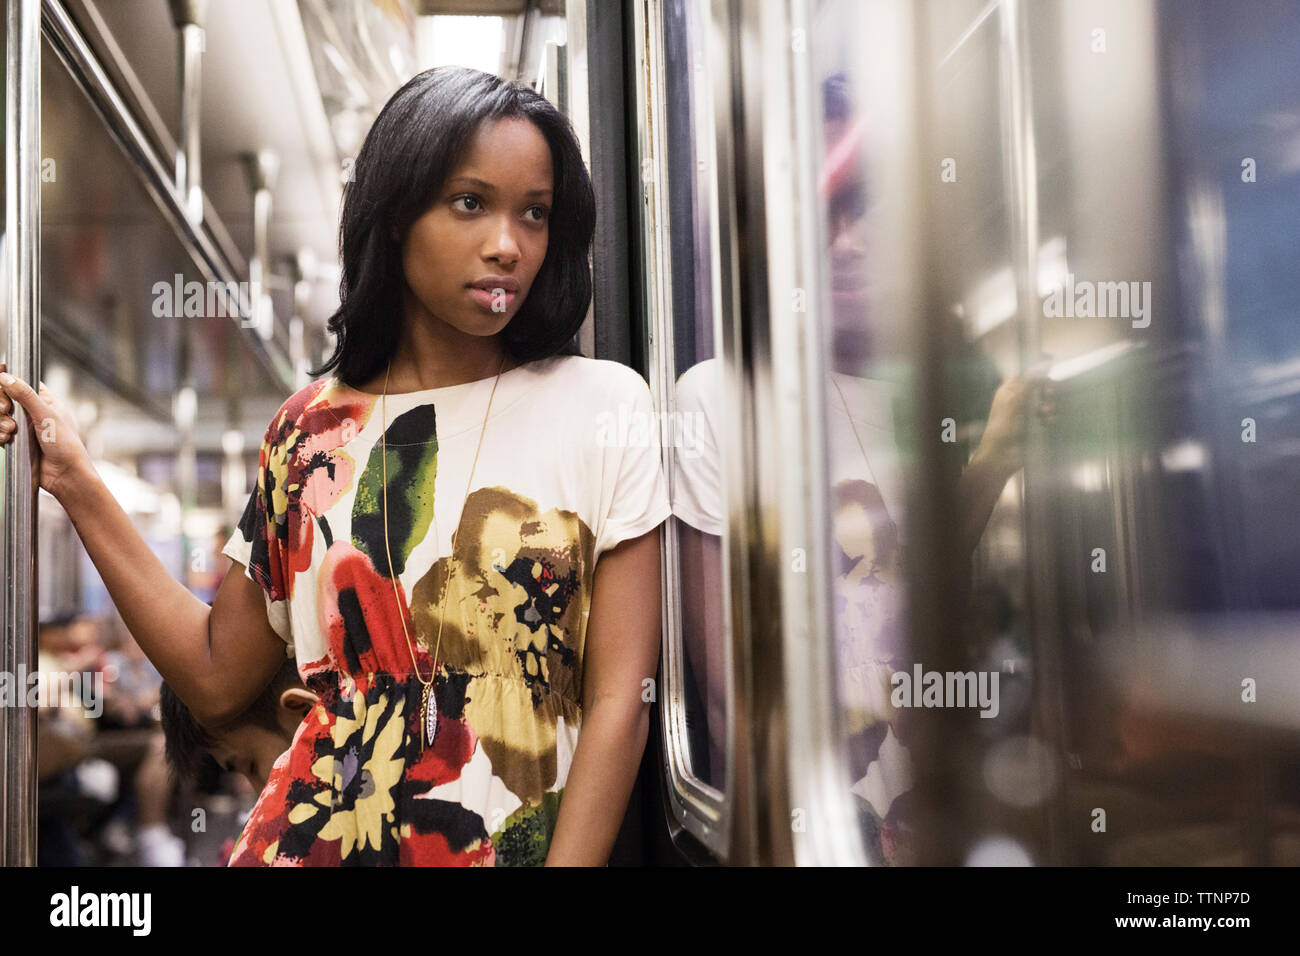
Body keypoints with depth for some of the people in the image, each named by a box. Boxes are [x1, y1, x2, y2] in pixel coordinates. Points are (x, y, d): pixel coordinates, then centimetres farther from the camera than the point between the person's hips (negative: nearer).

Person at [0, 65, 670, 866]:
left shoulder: (603, 406, -7)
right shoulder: (314, 427, 1)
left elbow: (619, 700, -10)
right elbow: (219, 680, 2)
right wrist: (77, 484, 0)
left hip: (527, 844, 0)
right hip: (310, 842, 0)